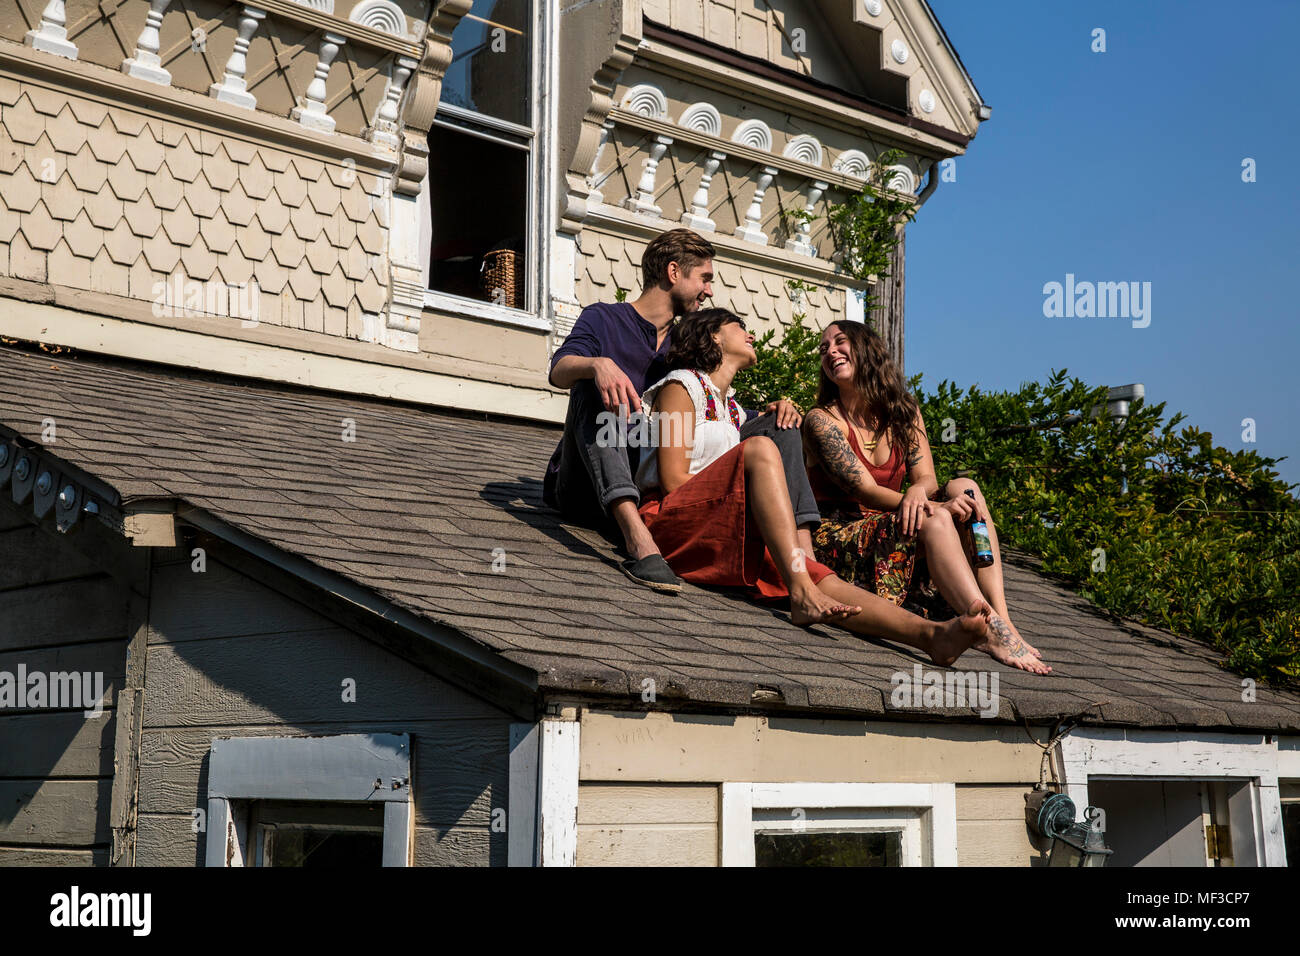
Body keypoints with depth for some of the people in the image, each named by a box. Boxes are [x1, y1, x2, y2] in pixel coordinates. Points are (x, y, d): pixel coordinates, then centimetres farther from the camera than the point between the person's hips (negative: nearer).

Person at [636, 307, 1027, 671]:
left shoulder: (731, 407, 29)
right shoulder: (681, 386, 7)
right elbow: (673, 479, -7)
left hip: (728, 542, 7)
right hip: (670, 520, -6)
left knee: (826, 581, -18)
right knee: (759, 449, -29)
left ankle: (933, 634, -42)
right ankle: (802, 594, -39)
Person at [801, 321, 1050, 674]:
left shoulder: (902, 411, 12)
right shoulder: (822, 420, -7)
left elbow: (926, 478, 2)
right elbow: (865, 491, -17)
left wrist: (918, 491, -26)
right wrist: (937, 508, -31)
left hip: (888, 532, 6)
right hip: (836, 537, -6)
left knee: (964, 487, -18)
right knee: (932, 520, -30)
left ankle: (1001, 616, -33)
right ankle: (994, 632, -42)